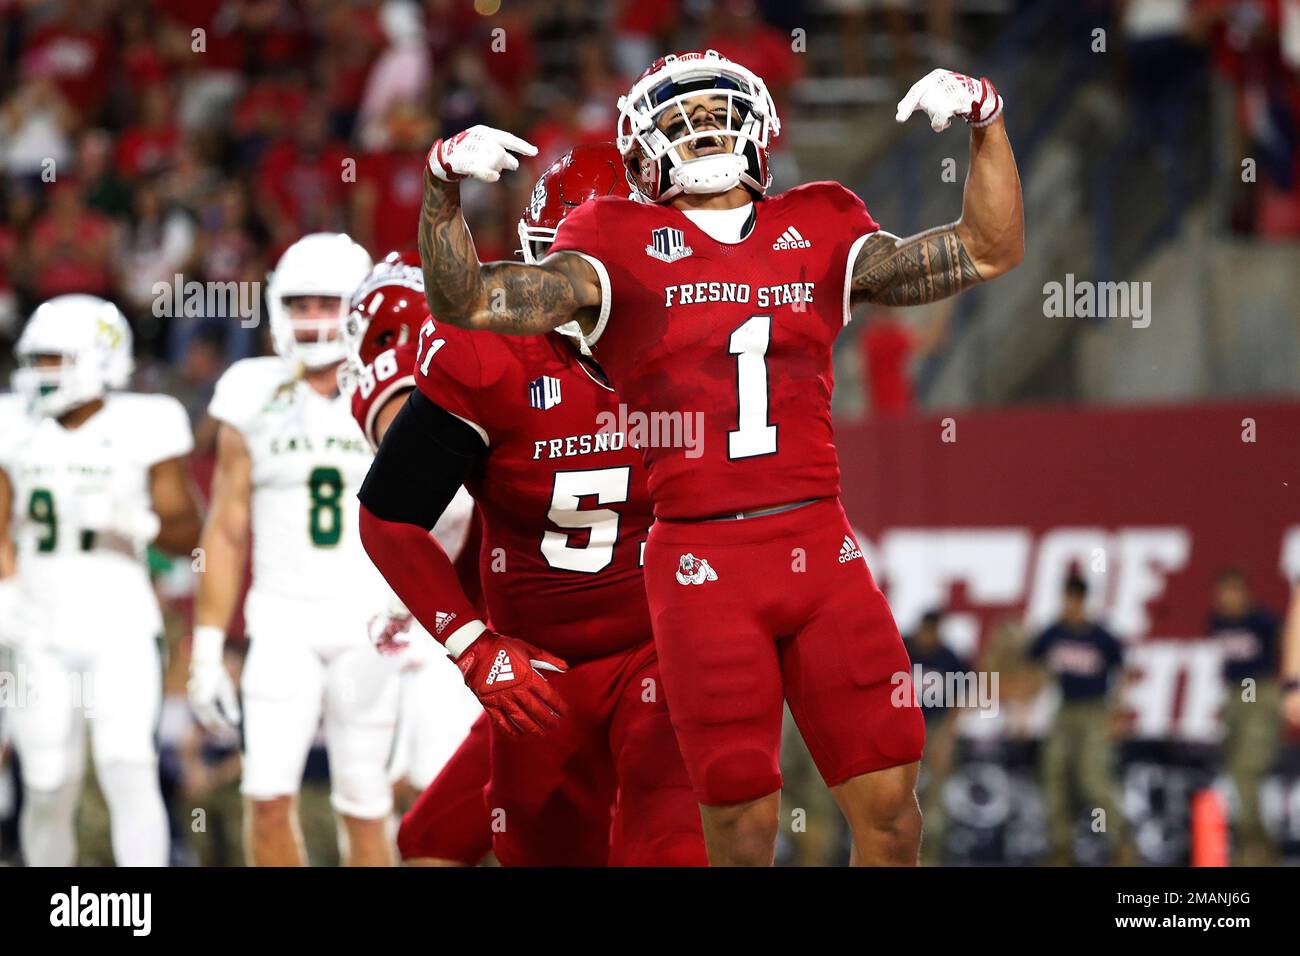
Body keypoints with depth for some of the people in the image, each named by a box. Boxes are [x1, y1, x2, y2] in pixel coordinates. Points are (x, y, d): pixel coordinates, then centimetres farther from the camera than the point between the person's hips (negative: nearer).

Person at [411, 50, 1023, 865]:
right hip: (704, 565, -3)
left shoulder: (819, 235, 13)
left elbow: (988, 252, 14)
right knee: (743, 824, -1)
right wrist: (444, 187, -16)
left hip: (821, 546, 3)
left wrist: (986, 122, 4)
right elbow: (471, 302, -2)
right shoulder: (624, 248, 5)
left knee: (889, 799, 2)